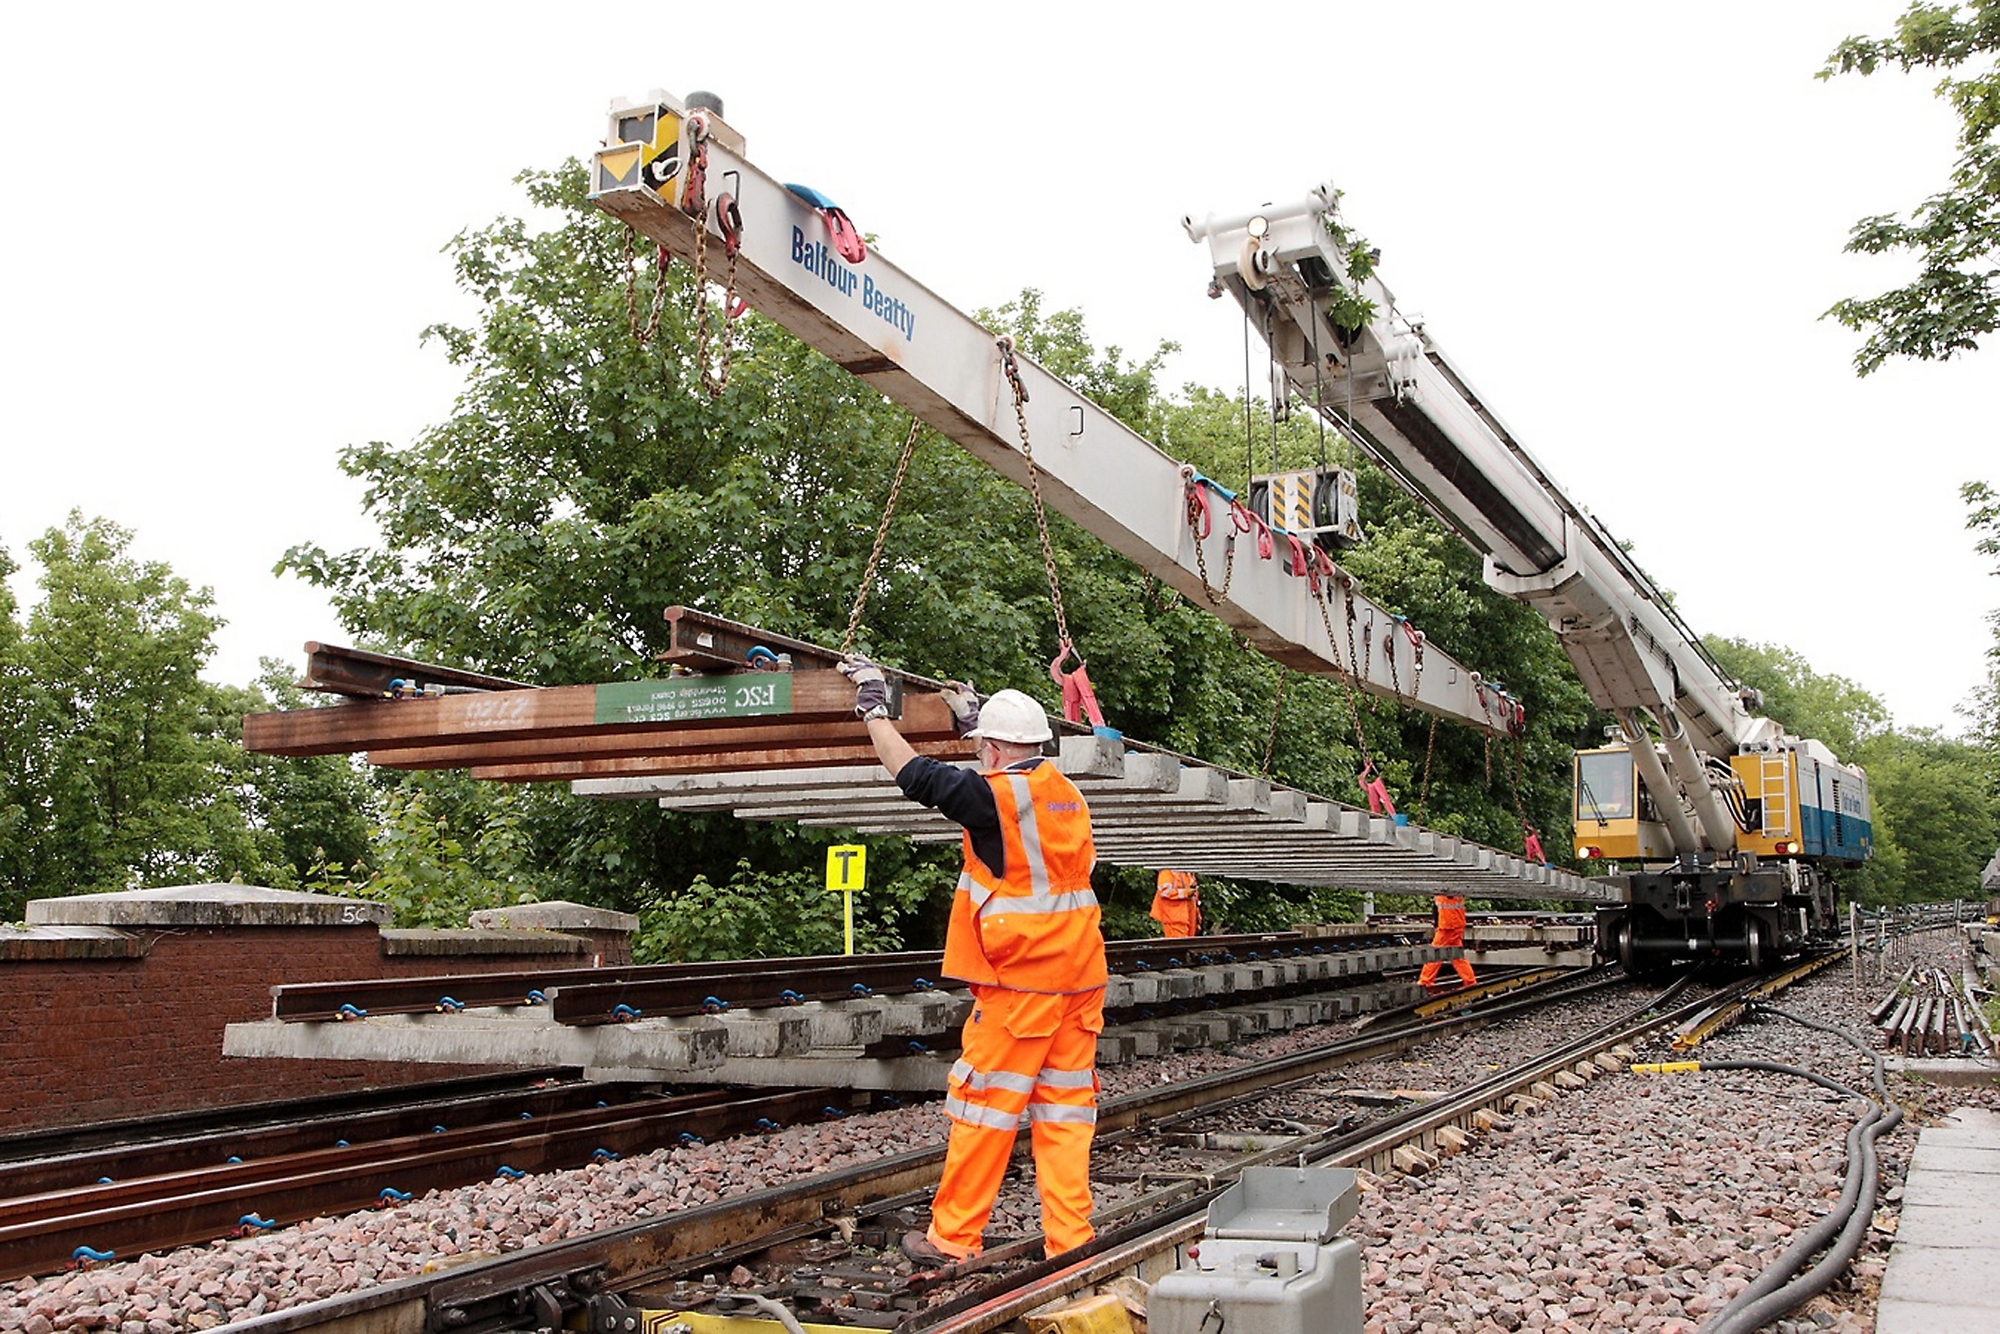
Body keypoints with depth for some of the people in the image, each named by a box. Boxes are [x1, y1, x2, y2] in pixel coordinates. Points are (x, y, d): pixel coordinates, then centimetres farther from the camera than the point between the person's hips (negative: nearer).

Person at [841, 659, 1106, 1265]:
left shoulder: (993, 795, -13)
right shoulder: (1066, 794, 11)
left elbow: (913, 771, -5)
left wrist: (874, 705, 7)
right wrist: (973, 721, 41)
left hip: (1018, 982, -7)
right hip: (1078, 977, 7)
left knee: (984, 1103, 2)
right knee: (1064, 1109, 9)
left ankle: (953, 1237, 11)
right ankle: (1069, 1238, 11)